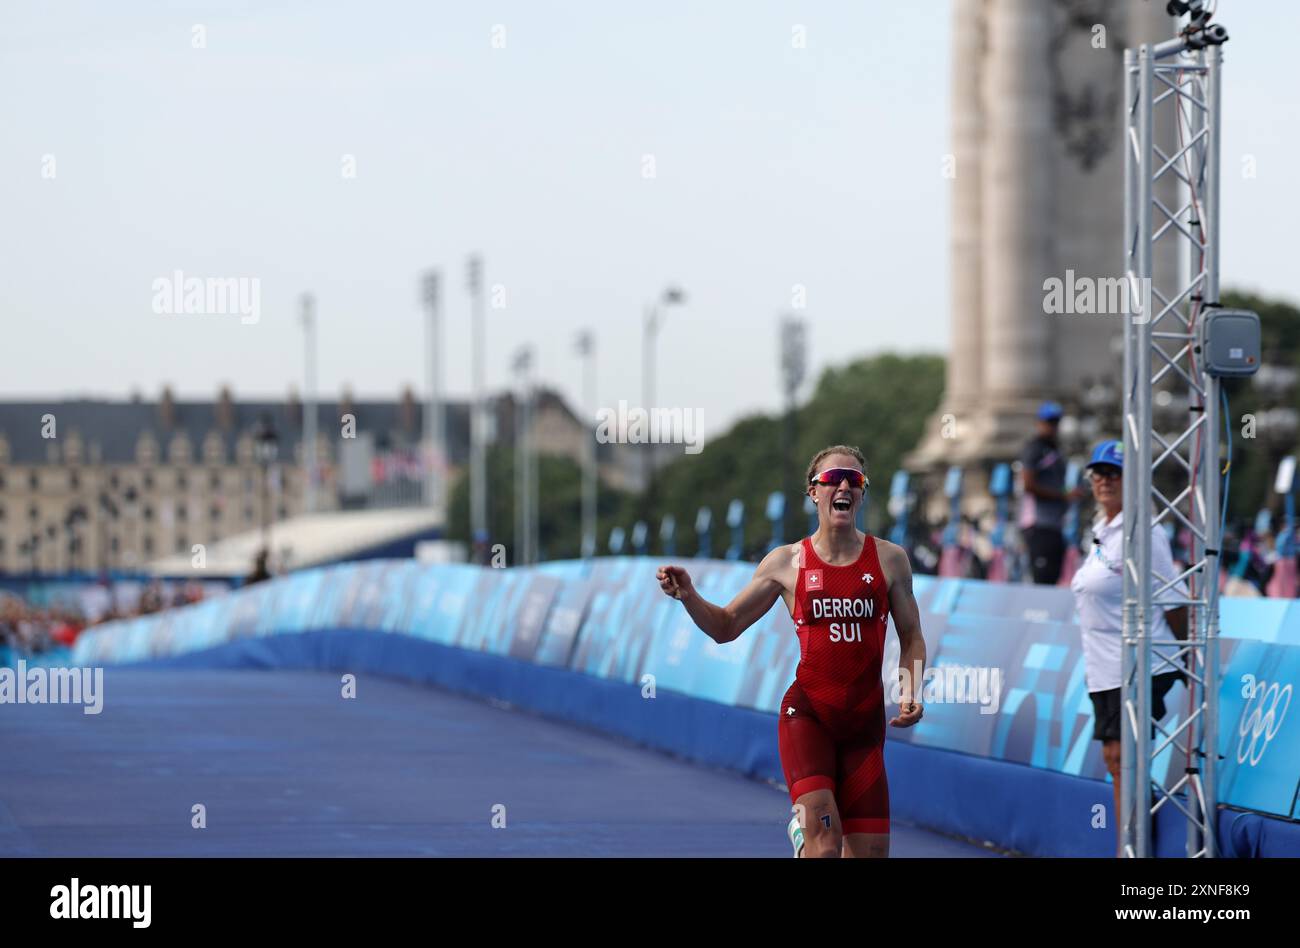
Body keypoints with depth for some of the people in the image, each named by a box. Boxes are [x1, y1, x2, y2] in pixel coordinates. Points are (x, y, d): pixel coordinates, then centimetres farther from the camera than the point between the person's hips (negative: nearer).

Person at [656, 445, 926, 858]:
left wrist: (911, 693, -5)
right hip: (807, 712, -2)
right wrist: (688, 595, -10)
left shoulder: (889, 559, 5)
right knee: (824, 842, -23)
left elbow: (912, 638, 12)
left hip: (864, 719, 2)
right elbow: (726, 627, 9)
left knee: (869, 850, 1)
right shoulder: (786, 563, 3)